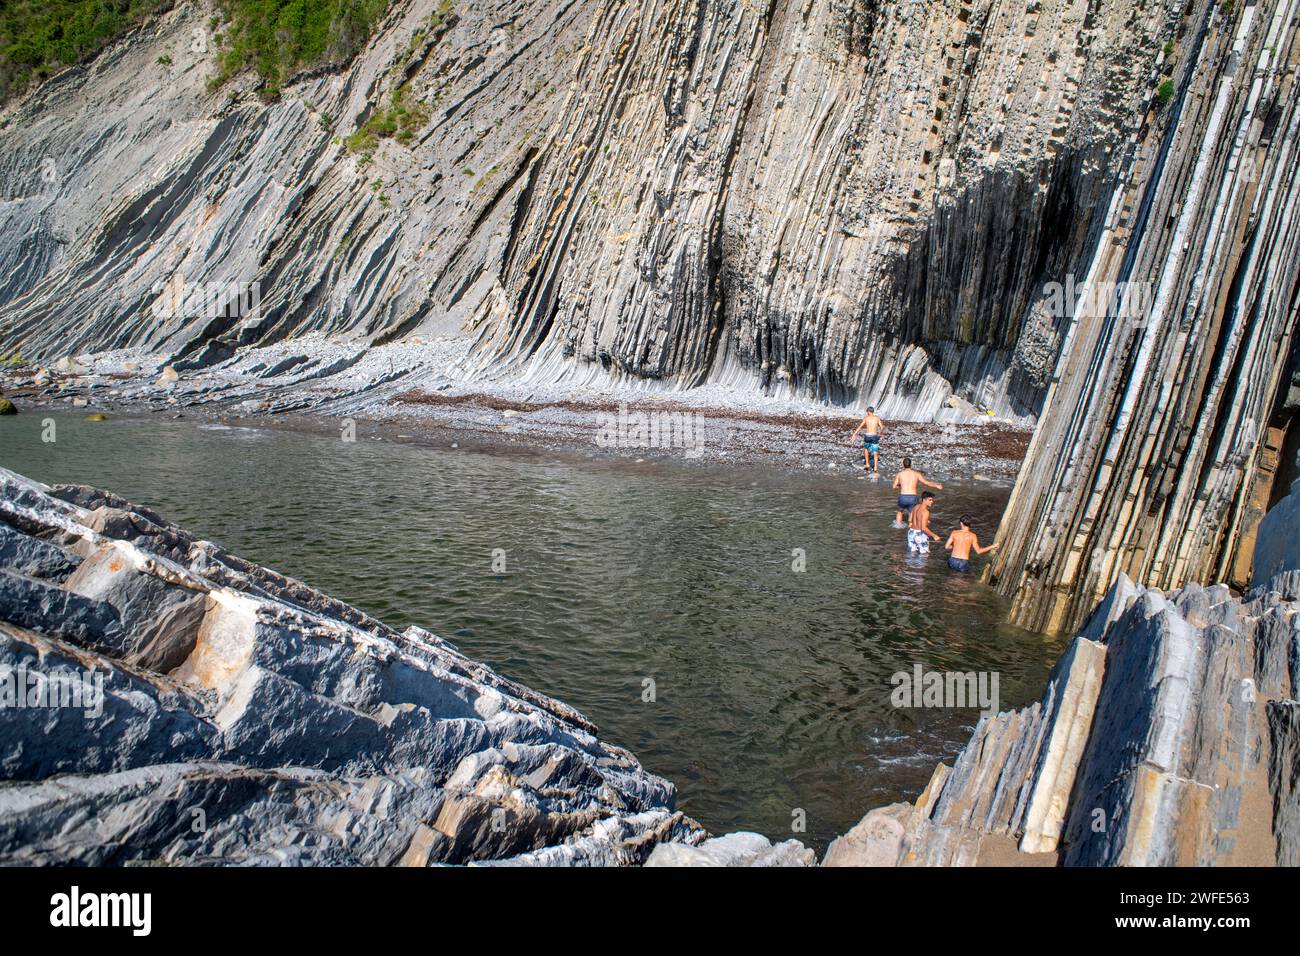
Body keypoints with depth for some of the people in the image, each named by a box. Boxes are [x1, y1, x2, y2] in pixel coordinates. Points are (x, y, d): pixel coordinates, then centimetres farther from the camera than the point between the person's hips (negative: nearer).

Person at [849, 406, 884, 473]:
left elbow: (859, 427, 2)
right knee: (875, 453, 5)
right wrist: (881, 432, 30)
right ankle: (875, 468, -4)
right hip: (875, 436, 0)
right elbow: (882, 427, 8)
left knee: (866, 448, 27)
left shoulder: (866, 418, 5)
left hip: (867, 435, 0)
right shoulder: (877, 418, 8)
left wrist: (854, 435, 2)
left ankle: (867, 464, 23)